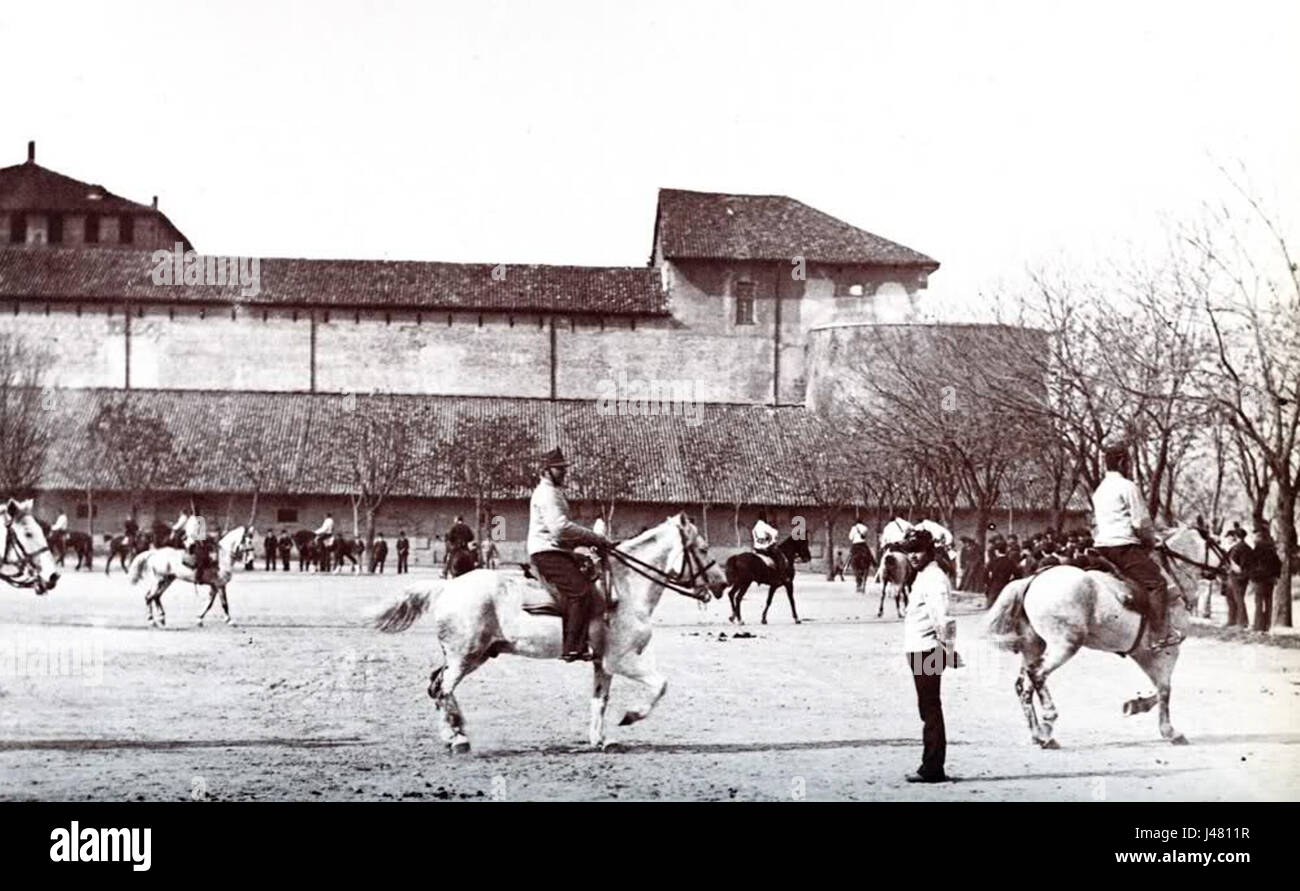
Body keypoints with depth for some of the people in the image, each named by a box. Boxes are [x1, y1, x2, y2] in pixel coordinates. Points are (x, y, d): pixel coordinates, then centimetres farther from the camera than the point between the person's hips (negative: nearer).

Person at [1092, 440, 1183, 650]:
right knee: (1156, 583, -8)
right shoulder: (1127, 486, -9)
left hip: (1101, 546, 9)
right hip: (1124, 546, -9)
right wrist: (1151, 540, 7)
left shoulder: (1099, 490, 19)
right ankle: (1159, 635, -15)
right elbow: (1140, 522, -12)